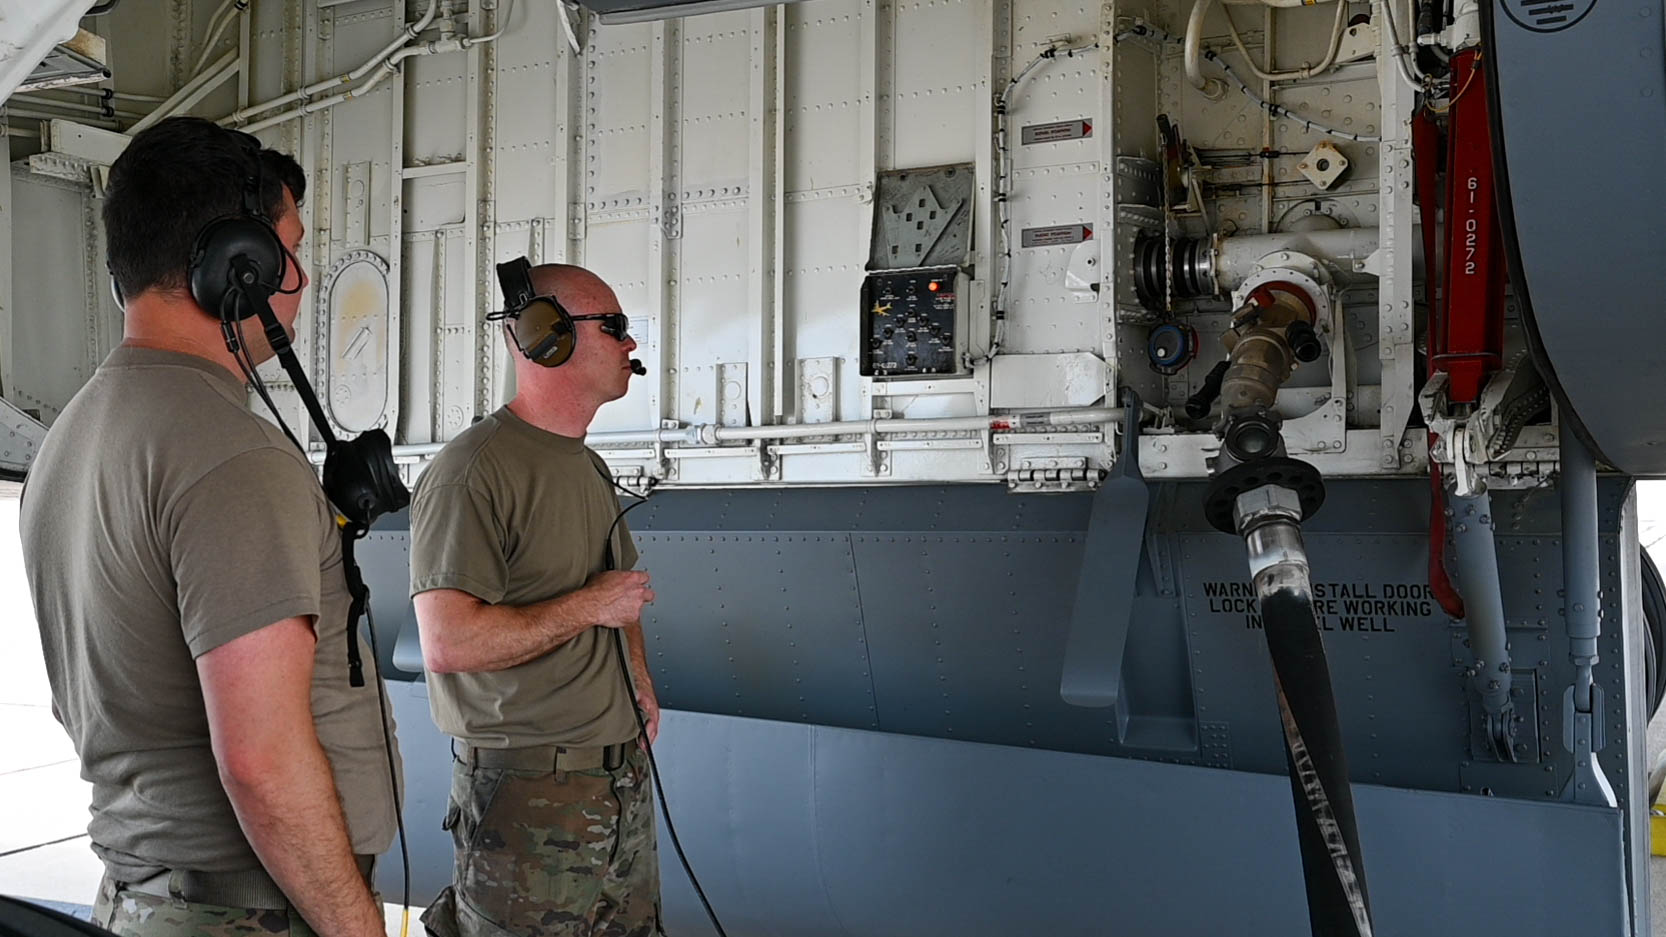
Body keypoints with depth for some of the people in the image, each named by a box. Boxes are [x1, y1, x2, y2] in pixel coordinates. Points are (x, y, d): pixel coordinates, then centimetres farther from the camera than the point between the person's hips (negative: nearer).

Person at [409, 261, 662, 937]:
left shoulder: (590, 469, 15)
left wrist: (637, 678, 11)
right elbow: (447, 645, -26)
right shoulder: (471, 471, -16)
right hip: (527, 787, -8)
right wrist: (589, 607, -17)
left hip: (624, 774, 9)